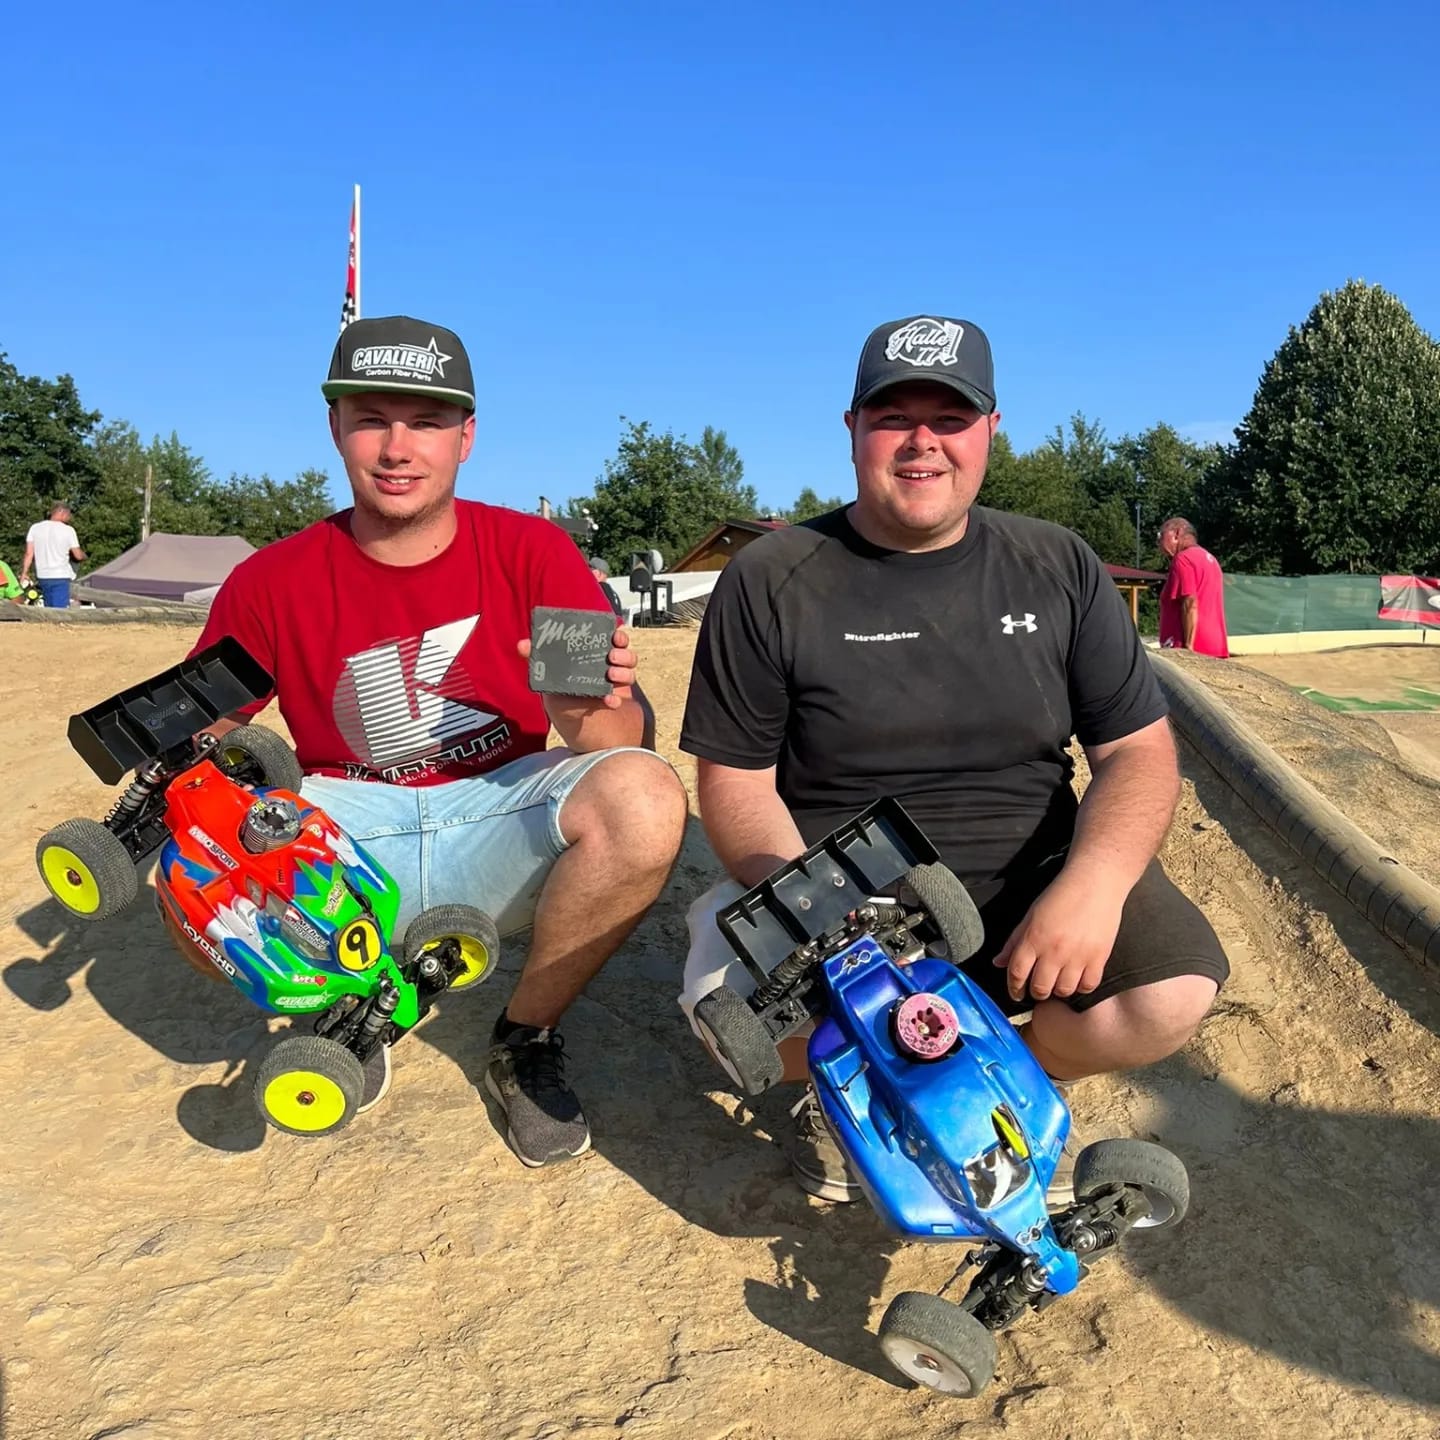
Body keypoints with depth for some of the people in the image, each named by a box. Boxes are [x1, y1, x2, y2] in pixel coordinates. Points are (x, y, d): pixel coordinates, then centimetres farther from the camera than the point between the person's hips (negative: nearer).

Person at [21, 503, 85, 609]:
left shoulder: (35, 527, 4)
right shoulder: (68, 530, -6)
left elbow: (29, 553, 0)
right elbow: (78, 555, -3)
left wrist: (24, 573, 6)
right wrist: (84, 555, 19)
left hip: (42, 576, 5)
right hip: (60, 576, -5)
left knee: (49, 610, 17)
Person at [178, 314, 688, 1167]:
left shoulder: (531, 551, -6)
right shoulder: (273, 581, -2)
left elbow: (632, 735, -11)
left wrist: (583, 716, -36)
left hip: (501, 821, 0)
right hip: (344, 831, 1)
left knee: (645, 798, -31)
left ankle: (527, 1042, -4)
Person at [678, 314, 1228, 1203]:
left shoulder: (1059, 569, 5)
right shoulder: (770, 582, -2)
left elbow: (1138, 751, 2)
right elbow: (737, 783, -4)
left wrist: (1091, 883, -19)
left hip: (1027, 882, 2)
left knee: (1169, 997, -25)